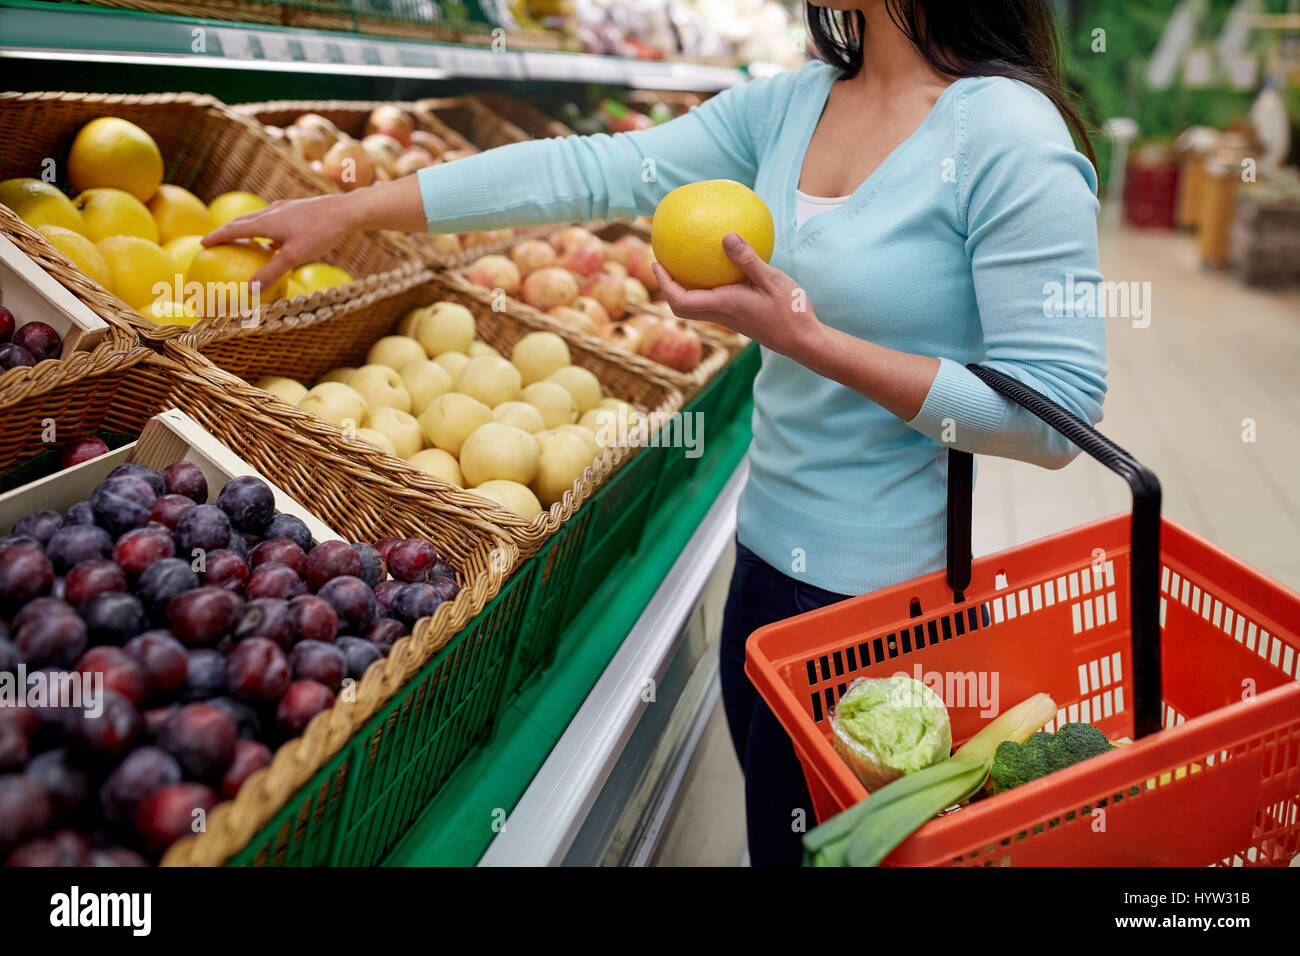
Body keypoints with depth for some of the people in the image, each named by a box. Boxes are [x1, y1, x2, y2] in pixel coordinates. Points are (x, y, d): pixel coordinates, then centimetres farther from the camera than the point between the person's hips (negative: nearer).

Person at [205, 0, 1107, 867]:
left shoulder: (1009, 134, -18)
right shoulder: (790, 103, 3)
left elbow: (1056, 416, -20)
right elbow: (591, 170, 0)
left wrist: (805, 338, -25)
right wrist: (348, 210, -1)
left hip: (880, 591, -6)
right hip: (768, 550, 6)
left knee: (798, 839, 10)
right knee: (770, 807, 22)